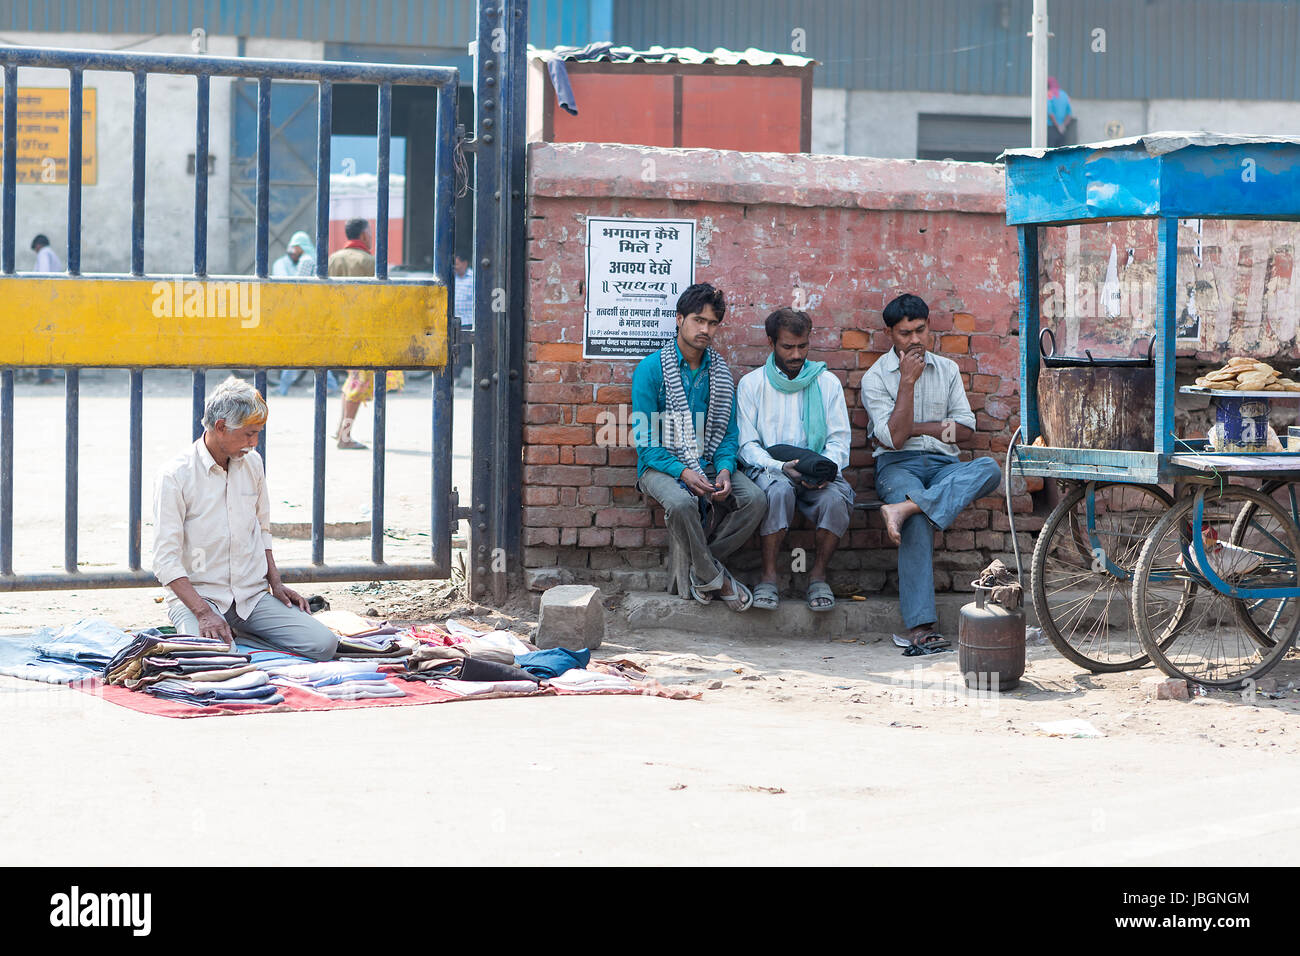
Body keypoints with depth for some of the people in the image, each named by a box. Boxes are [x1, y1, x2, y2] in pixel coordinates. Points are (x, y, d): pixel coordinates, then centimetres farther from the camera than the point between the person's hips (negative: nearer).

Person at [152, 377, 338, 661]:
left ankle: (233, 634, 1)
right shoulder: (174, 475, -10)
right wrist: (204, 613, -24)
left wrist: (276, 584, 9)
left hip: (253, 595, 6)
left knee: (323, 645, -16)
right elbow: (166, 560, -13)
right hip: (196, 595, -6)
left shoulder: (252, 463, 9)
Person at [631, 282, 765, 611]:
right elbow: (645, 439, -9)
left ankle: (691, 569, -10)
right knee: (681, 502, -37)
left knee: (754, 499, -22)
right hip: (661, 465, -4)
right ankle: (713, 577, -14)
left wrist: (724, 470, -12)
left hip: (709, 464, 4)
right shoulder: (651, 369, -6)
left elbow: (727, 432, 10)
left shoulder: (720, 373, 9)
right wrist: (683, 472, -22)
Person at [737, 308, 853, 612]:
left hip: (817, 470, 1)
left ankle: (818, 575, -12)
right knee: (778, 490, -38)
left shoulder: (828, 383, 10)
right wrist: (781, 467, -18)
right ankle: (769, 577, -25)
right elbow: (748, 445, 1)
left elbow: (840, 439, 8)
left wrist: (826, 468, -15)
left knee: (836, 498, -33)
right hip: (769, 468, -1)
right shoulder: (751, 384, 6)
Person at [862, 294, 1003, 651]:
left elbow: (964, 430, 7)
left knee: (989, 469, -31)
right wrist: (908, 381, -11)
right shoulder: (876, 377, 3)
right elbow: (894, 438, -10)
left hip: (943, 465, 4)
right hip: (898, 465, -4)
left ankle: (904, 508, -44)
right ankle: (920, 625, -44)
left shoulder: (947, 370, 15)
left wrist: (913, 429, -3)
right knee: (919, 520, -37)